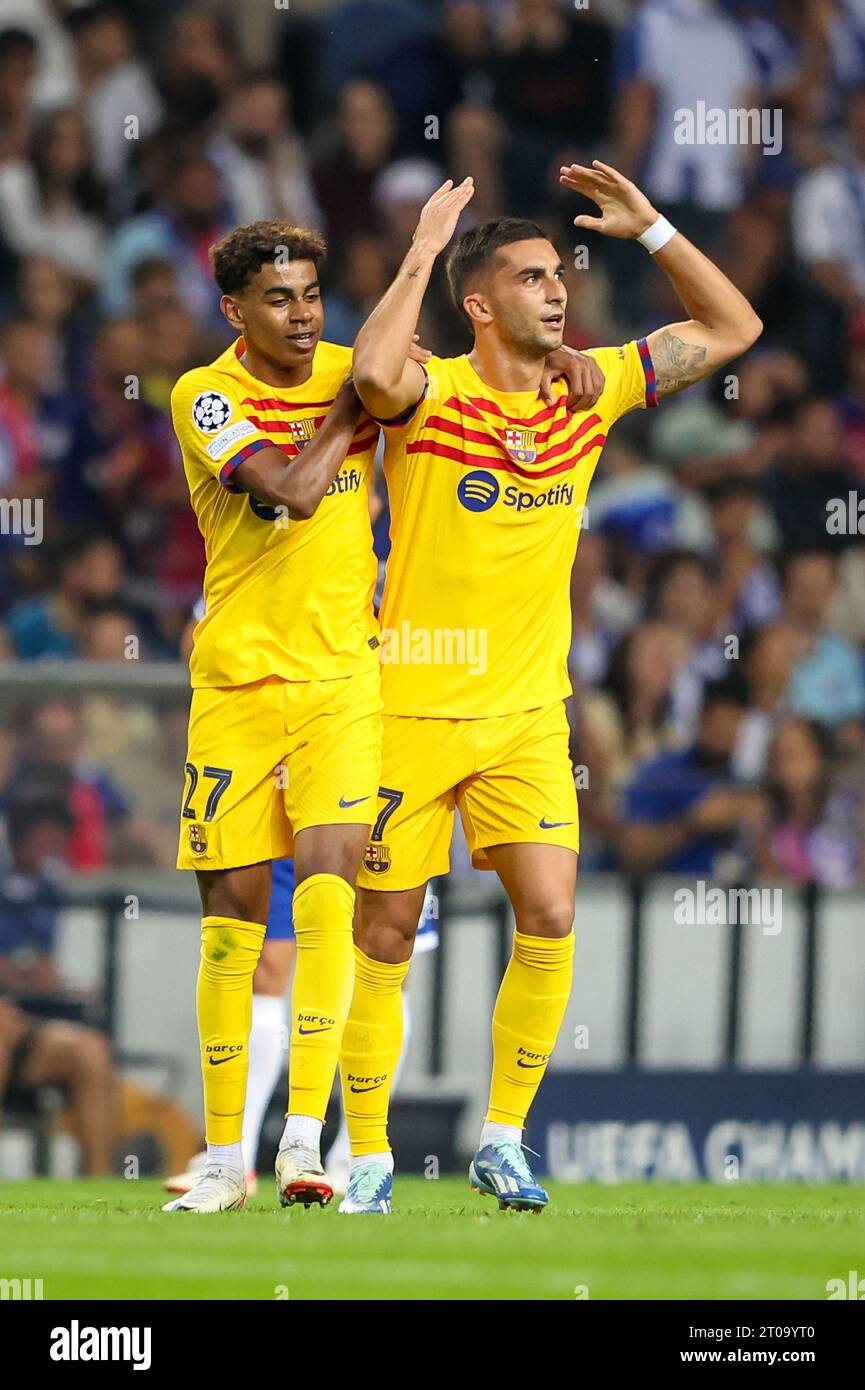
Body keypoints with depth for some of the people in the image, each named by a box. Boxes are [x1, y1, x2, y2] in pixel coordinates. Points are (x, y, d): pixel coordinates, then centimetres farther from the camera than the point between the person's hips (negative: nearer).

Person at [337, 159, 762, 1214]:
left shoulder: (590, 390, 4)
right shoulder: (433, 396, -12)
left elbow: (732, 328, 11)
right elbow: (373, 374, -37)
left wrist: (649, 226, 1)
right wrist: (422, 253, -27)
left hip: (527, 714, 4)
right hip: (414, 711, -4)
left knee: (550, 921, -10)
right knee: (384, 941, 3)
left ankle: (503, 1139, 5)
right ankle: (368, 1156, 16)